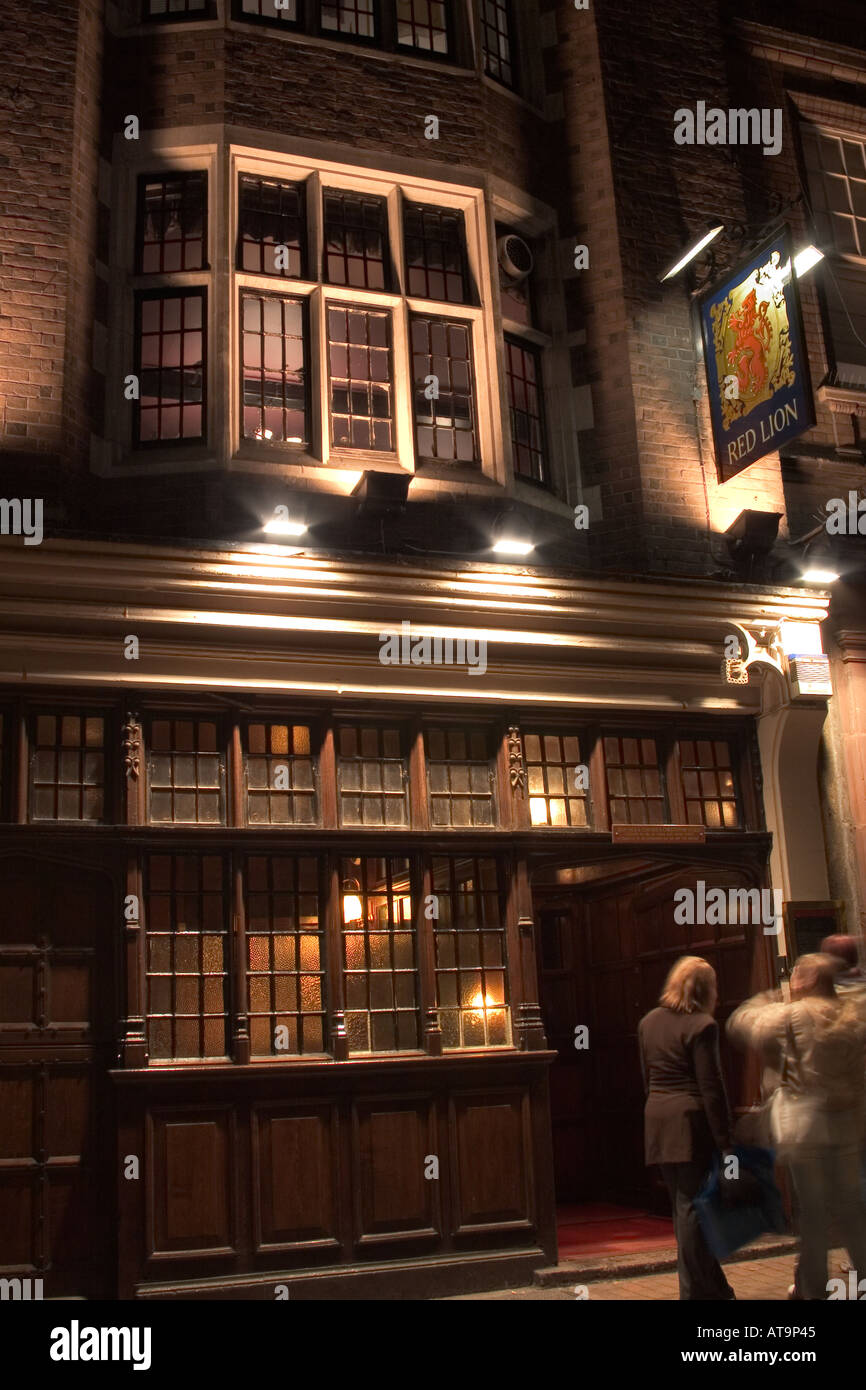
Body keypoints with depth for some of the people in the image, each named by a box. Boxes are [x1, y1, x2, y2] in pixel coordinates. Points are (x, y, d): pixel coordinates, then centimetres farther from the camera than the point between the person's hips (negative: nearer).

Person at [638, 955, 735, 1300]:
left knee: (682, 1205, 15)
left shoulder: (648, 1022, 11)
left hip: (657, 1121, 7)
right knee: (693, 1207, -1)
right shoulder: (701, 1026, -12)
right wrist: (723, 1138, -13)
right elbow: (711, 1087, -15)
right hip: (691, 1121, -7)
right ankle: (695, 1289, 5)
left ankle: (714, 1287, 26)